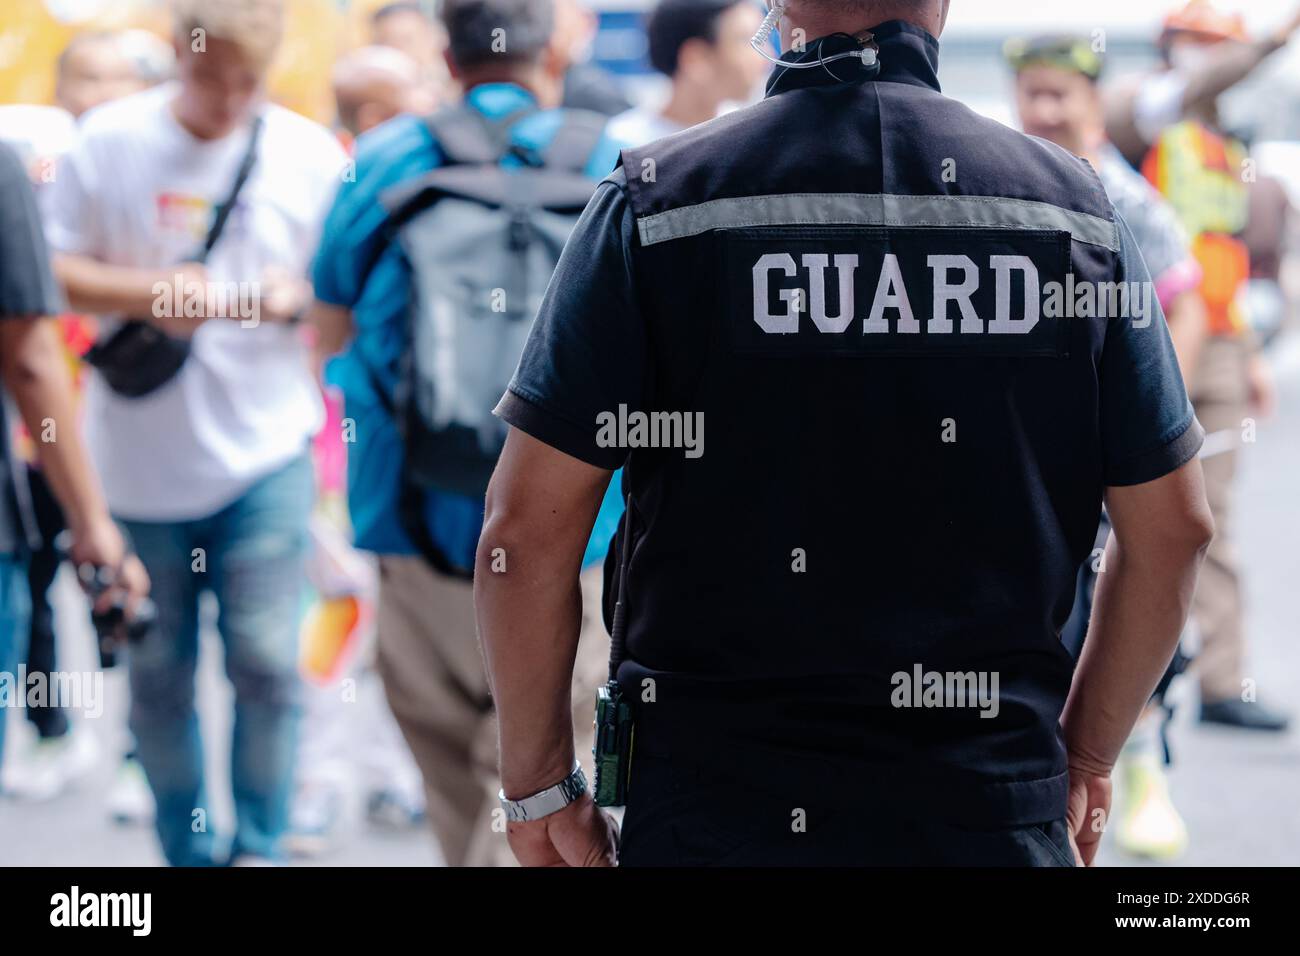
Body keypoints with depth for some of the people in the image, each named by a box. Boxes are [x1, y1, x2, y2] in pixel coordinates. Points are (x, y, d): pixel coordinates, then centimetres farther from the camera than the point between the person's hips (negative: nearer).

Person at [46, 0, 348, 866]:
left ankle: (259, 848, 12)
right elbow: (51, 272, 0)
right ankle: (187, 852, 22)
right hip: (142, 458, 1)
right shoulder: (110, 141, -1)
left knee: (266, 662, -5)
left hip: (266, 452, 0)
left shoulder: (311, 154, 1)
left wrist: (304, 295, -13)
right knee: (159, 671, 8)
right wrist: (146, 292, -16)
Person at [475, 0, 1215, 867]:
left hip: (714, 804, -1)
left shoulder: (657, 202, -5)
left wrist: (539, 784, 3)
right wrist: (1088, 757, 17)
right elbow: (1175, 527, 5)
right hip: (996, 811, 2)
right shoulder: (1075, 206, 1)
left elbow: (527, 523, -8)